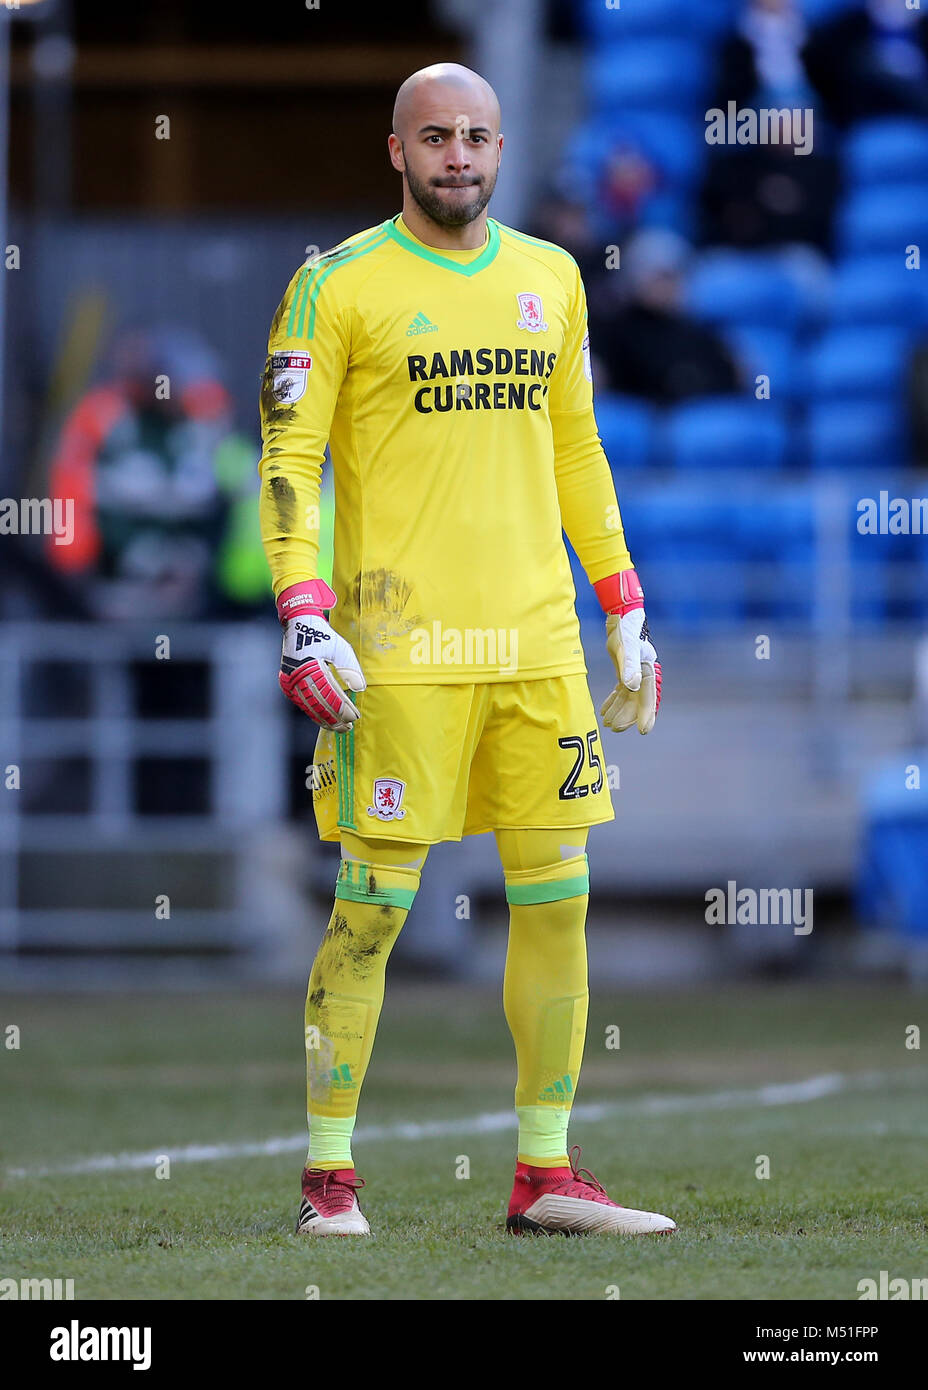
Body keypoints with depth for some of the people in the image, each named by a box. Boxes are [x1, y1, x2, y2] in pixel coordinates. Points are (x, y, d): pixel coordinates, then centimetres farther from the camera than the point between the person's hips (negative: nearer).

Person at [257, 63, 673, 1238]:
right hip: (403, 647, -5)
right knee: (373, 907, -4)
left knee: (558, 899, 4)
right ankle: (328, 1174, 4)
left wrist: (625, 611, 17)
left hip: (537, 642, 5)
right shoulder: (339, 285, -2)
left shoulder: (549, 279, 14)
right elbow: (286, 460, -4)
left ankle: (546, 1175, 11)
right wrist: (304, 623, -15)